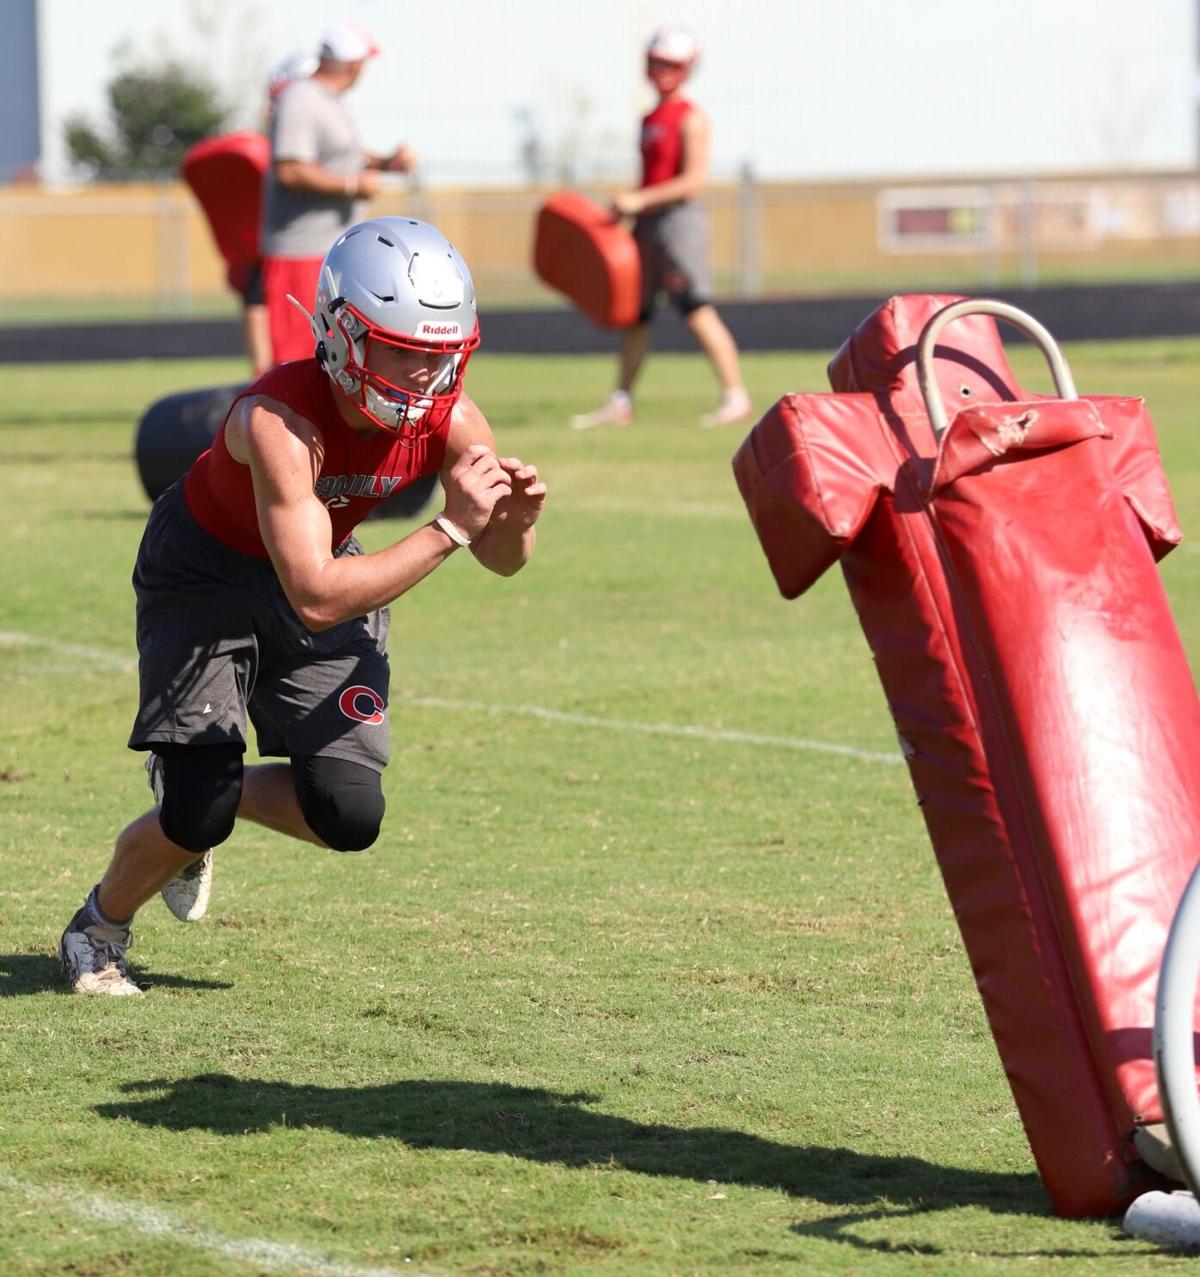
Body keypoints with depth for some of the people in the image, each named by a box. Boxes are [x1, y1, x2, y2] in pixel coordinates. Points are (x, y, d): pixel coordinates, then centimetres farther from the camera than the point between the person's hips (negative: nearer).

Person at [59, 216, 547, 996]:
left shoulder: (450, 420, -21)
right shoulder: (280, 423, -38)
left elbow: (504, 561, -5)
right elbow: (316, 599, -43)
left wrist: (513, 518, -29)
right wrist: (451, 530, -44)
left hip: (323, 564, 5)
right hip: (207, 576, -5)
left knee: (349, 818, -7)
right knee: (199, 814, -14)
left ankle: (201, 789, 24)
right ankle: (101, 926, 17)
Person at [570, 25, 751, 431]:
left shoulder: (691, 118, -8)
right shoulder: (650, 119, 17)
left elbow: (694, 180, -16)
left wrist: (640, 200, -19)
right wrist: (623, 208, 12)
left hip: (679, 218, -9)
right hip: (647, 226, 9)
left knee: (698, 313, -12)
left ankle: (736, 396, -9)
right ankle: (620, 404, 16)